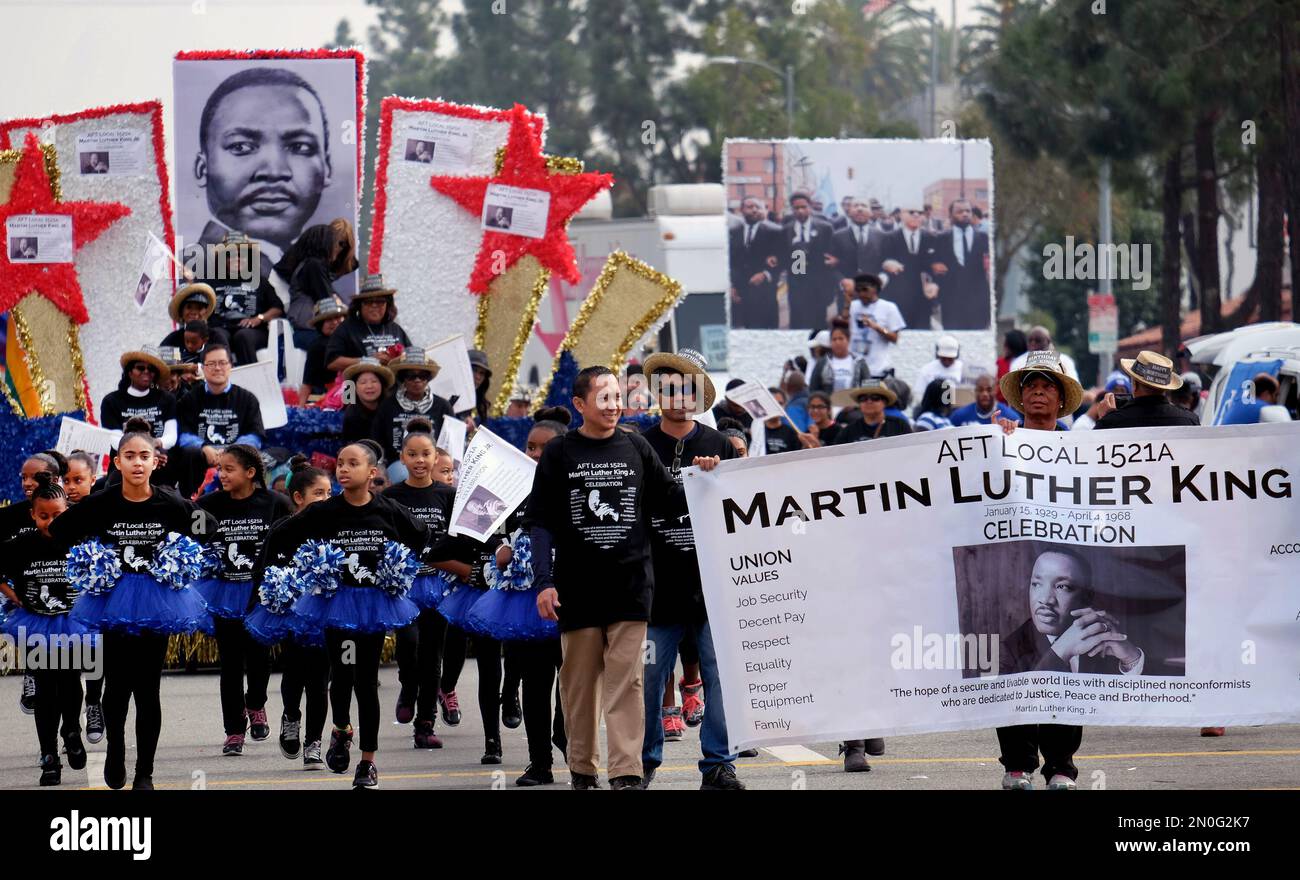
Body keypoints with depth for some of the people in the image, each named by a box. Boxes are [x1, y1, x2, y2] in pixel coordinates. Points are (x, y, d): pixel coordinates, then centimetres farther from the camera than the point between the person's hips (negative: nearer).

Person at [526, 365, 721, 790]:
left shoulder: (636, 448, 7)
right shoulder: (559, 454, 1)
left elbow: (667, 498, 14)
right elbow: (541, 522, 1)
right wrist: (544, 582, -6)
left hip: (630, 584, 1)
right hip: (578, 588, -1)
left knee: (626, 682, -6)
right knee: (580, 683, 6)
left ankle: (626, 773, -10)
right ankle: (582, 770, 17)